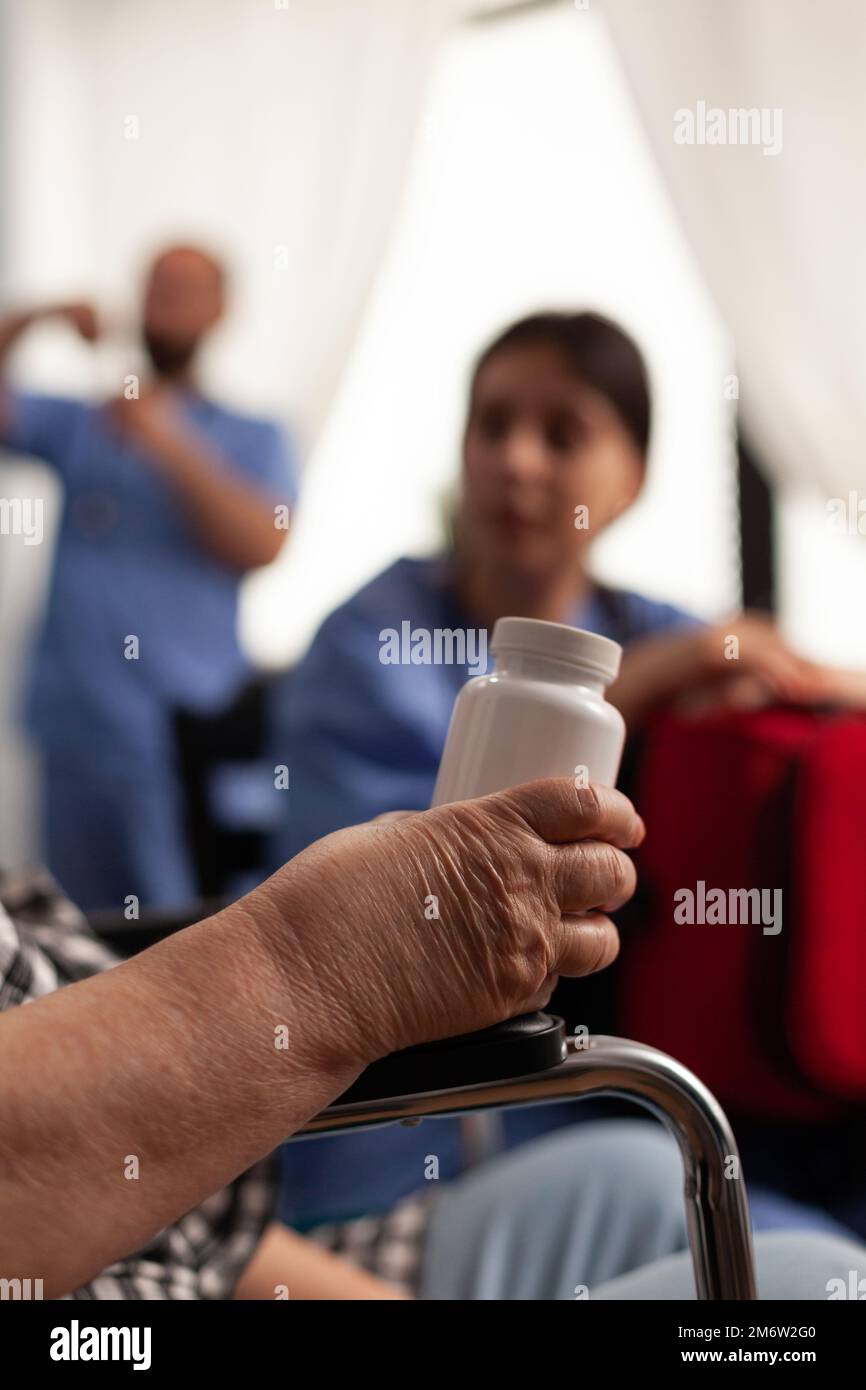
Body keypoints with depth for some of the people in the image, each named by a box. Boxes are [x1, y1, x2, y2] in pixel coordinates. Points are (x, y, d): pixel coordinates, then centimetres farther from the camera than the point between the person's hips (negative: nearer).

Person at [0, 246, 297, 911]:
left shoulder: (254, 440, 9)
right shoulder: (77, 424, 16)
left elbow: (261, 544, -7)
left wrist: (167, 444, -14)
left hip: (200, 727, -2)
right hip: (87, 724, 2)